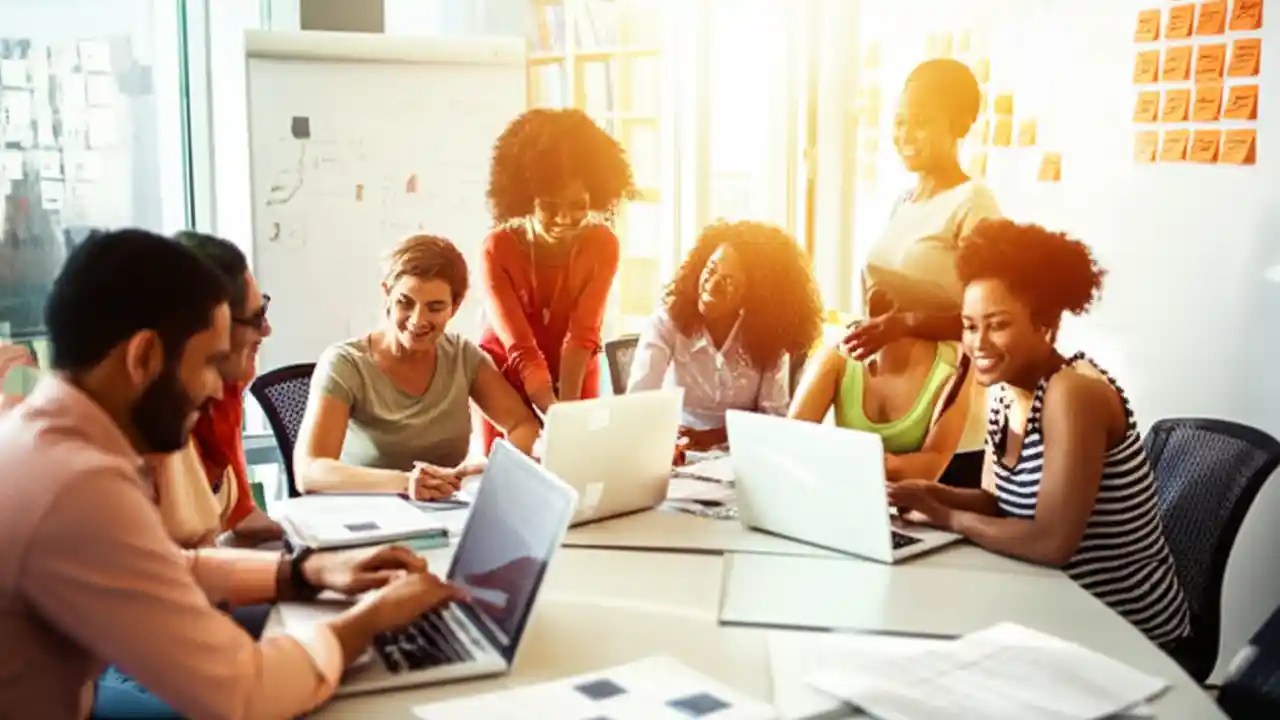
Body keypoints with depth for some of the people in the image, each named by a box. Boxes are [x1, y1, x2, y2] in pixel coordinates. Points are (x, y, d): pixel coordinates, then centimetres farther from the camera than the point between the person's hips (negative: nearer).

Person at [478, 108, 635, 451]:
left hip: (574, 376, 2)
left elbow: (582, 336, -24)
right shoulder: (498, 248, -23)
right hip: (505, 375, -1)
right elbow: (521, 349, -30)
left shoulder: (603, 245, -17)